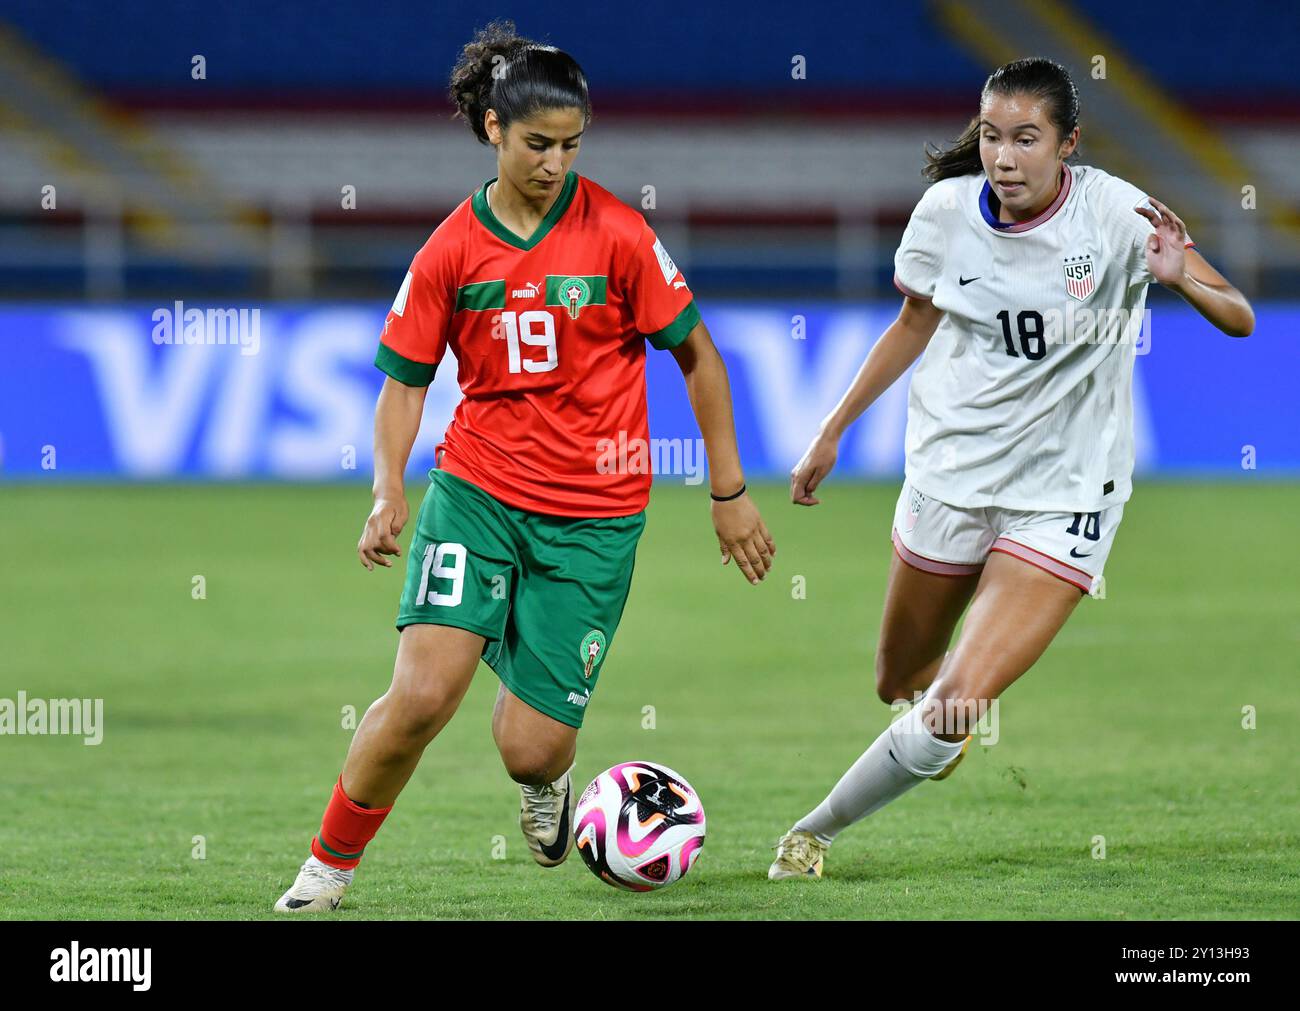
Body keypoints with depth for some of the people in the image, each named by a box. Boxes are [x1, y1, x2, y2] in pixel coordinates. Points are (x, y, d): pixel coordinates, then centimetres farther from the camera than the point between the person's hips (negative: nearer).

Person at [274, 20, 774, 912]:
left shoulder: (617, 234, -7)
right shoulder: (451, 251, -2)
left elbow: (698, 355, 2)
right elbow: (405, 381, 6)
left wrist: (730, 493, 3)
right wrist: (389, 490, -11)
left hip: (594, 517, -1)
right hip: (476, 492, 1)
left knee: (531, 750, -6)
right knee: (421, 695, -19)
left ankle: (544, 775, 34)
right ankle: (330, 865, 3)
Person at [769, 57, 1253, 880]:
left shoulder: (1115, 213, -17)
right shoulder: (949, 209, -8)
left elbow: (1241, 321, -17)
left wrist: (1182, 278, -39)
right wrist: (833, 432, 14)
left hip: (1066, 495, -4)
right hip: (953, 471, 4)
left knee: (956, 709, -17)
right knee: (901, 686, 18)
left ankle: (817, 831, 3)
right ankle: (942, 716, 56)